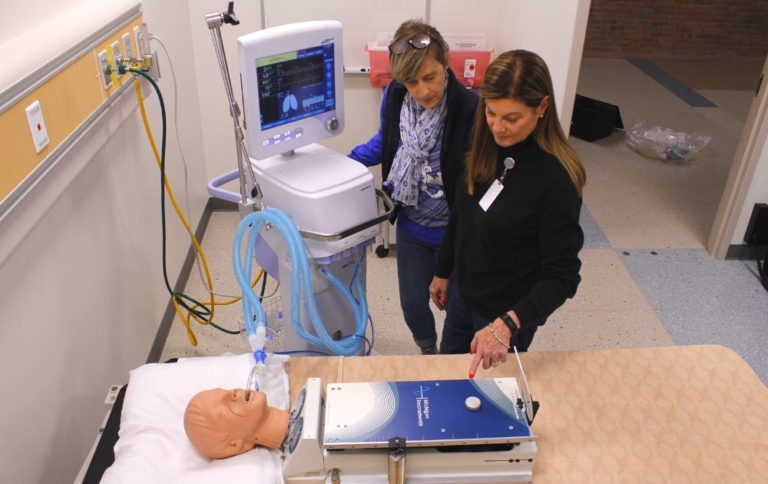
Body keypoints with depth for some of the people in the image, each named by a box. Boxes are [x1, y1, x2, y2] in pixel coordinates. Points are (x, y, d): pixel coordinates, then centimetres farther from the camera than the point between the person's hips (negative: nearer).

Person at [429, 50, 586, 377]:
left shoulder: (556, 179, -29)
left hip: (509, 311, -6)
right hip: (464, 291, 6)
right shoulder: (486, 148, -9)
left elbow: (561, 277, -27)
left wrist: (508, 324, -40)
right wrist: (443, 271, 14)